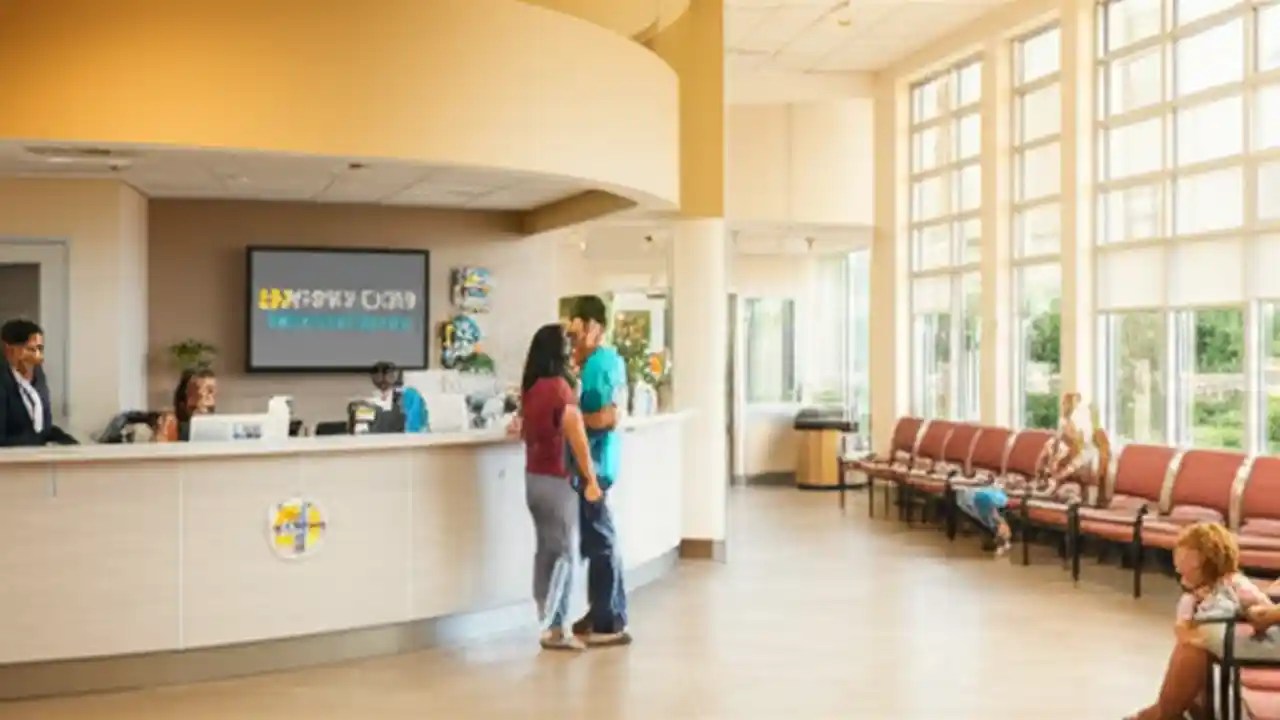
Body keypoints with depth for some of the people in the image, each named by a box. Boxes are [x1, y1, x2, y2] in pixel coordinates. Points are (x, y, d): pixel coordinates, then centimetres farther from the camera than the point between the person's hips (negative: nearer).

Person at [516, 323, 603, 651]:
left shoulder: (530, 388, 6)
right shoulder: (560, 387, -15)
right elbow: (577, 440, -15)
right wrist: (591, 480, -10)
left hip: (533, 477, 7)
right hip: (556, 479, -7)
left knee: (546, 550, 11)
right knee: (564, 553, -1)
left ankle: (553, 623, 16)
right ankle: (553, 627, -2)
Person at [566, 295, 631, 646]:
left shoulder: (601, 364, -16)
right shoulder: (596, 362, 13)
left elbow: (608, 418, -23)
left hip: (593, 464, -10)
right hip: (588, 463, 10)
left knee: (600, 541, -3)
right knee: (595, 540, 16)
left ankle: (611, 624, 5)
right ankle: (601, 613, 26)